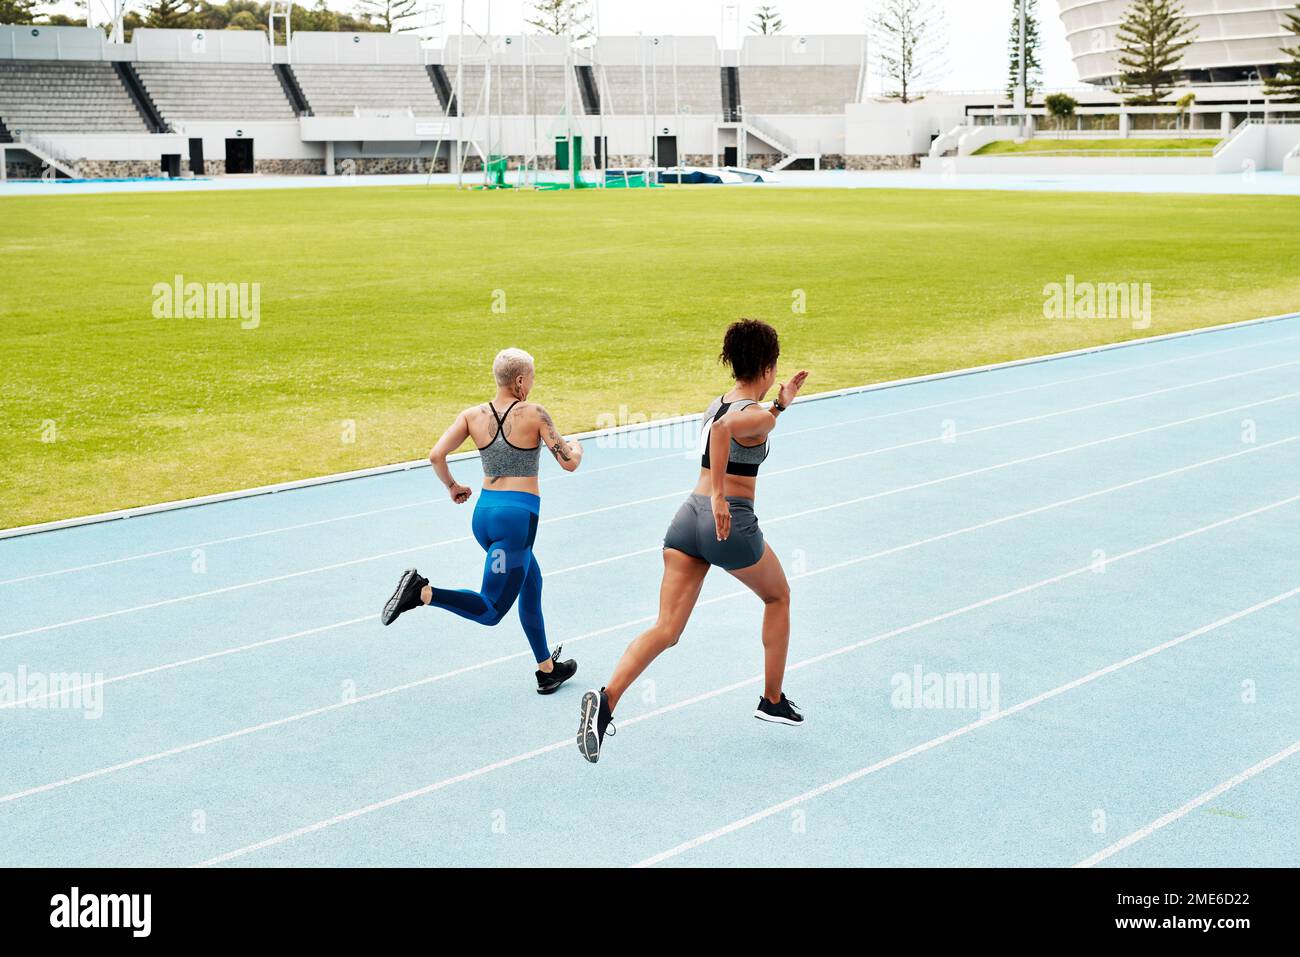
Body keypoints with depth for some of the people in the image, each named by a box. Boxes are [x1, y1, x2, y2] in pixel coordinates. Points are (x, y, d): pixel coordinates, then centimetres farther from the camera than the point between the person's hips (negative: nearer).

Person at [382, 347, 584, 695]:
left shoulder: (472, 415, 3)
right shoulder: (534, 414, -8)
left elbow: (436, 456, -5)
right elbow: (569, 462, -7)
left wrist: (452, 486, 13)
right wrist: (576, 446, 17)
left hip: (484, 512, 7)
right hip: (518, 516, -7)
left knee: (532, 584, 26)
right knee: (490, 611, -2)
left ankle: (547, 669, 32)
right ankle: (423, 592, -25)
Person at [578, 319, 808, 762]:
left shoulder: (716, 404, 17)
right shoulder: (759, 416, -6)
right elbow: (723, 430, -30)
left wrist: (780, 404, 36)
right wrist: (719, 496, -31)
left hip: (688, 516, 6)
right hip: (731, 525, -6)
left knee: (666, 629, -2)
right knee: (778, 597, 24)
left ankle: (606, 699, -25)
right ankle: (773, 700, 30)